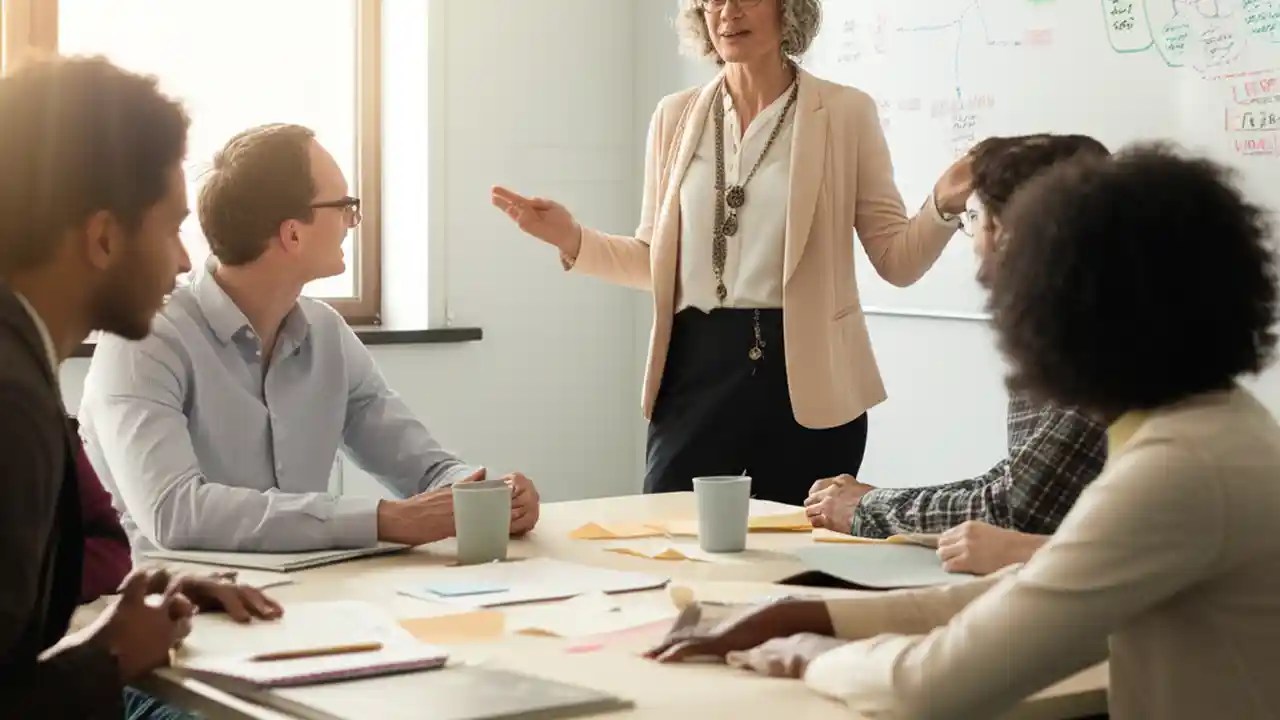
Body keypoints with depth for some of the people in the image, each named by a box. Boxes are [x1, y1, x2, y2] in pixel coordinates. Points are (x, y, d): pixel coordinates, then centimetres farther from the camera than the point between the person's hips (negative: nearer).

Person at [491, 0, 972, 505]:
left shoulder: (846, 113, -1)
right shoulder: (675, 116, 9)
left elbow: (896, 261, -1)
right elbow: (658, 260, 14)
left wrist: (943, 208, -19)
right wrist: (573, 240, -1)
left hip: (803, 373, -2)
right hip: (696, 368, 3)